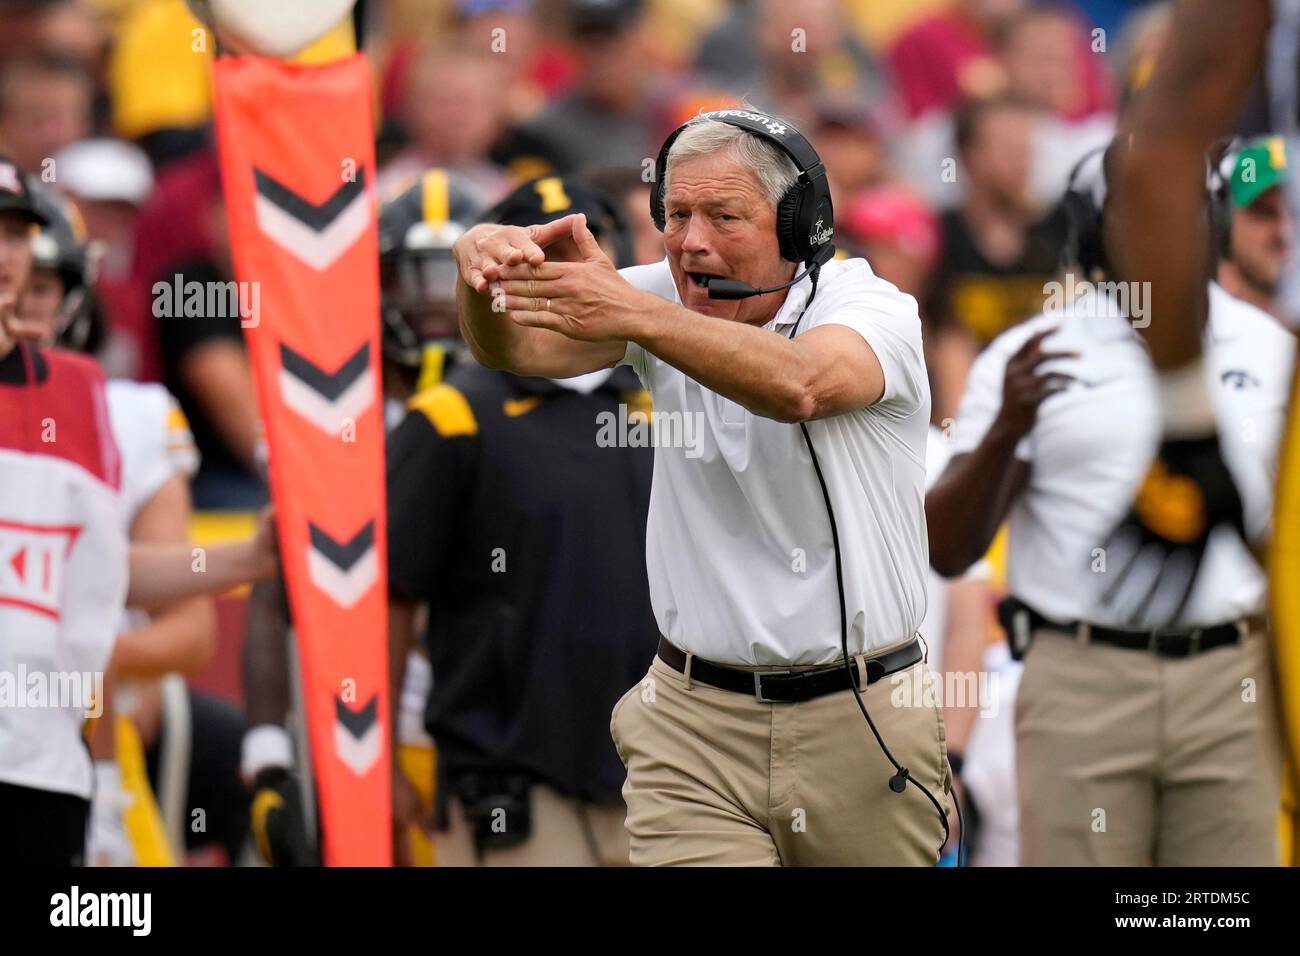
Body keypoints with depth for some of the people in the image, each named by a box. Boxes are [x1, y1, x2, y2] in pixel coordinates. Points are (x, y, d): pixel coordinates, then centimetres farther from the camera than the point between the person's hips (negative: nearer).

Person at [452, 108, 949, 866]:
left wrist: (633, 314, -45)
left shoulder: (870, 305, -8)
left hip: (862, 724, -2)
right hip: (694, 721, 2)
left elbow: (800, 384, -32)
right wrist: (485, 269, -36)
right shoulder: (668, 305, 4)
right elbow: (517, 346, -12)